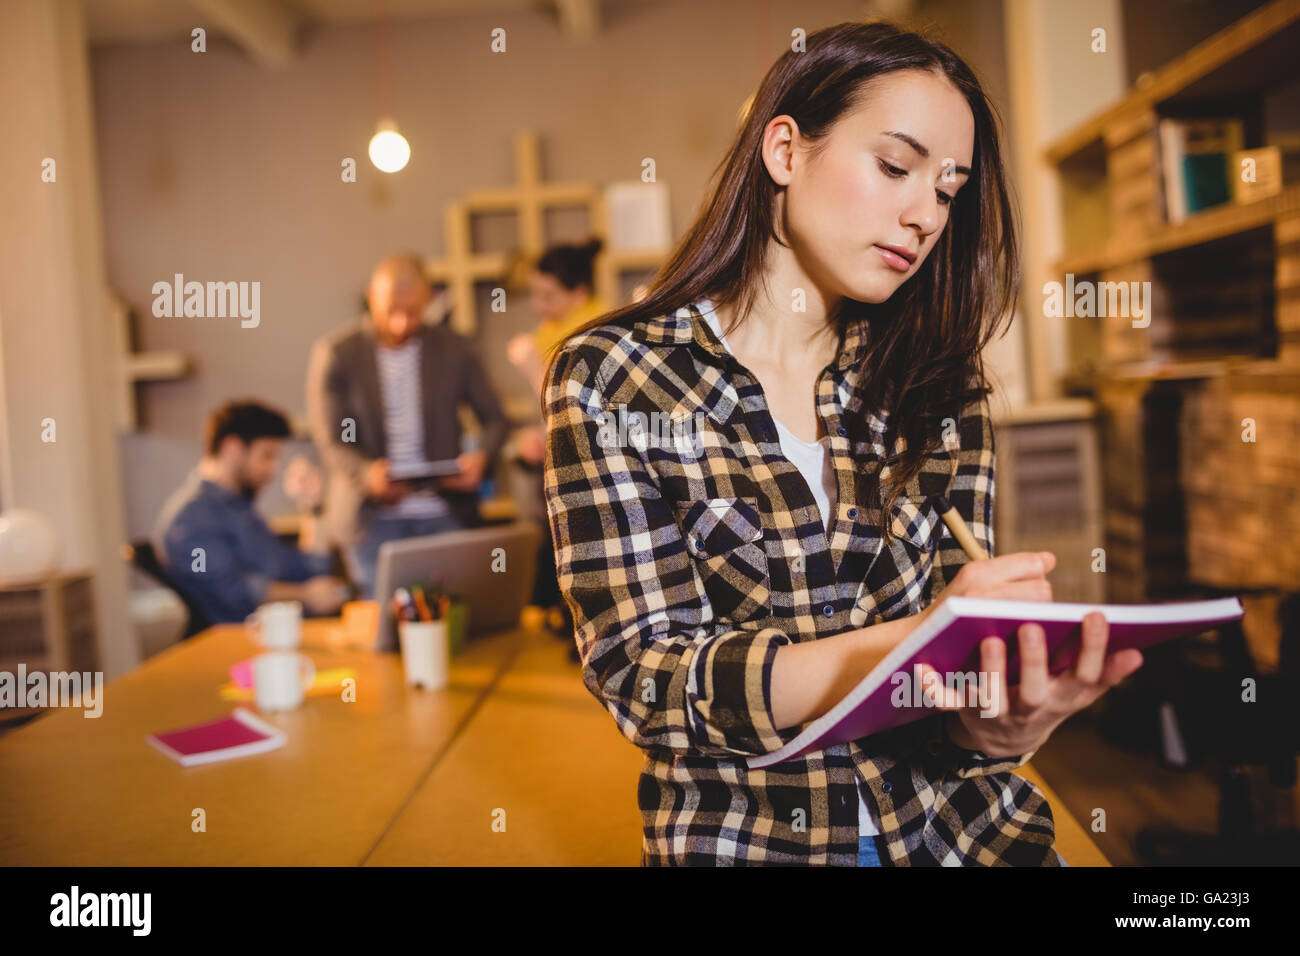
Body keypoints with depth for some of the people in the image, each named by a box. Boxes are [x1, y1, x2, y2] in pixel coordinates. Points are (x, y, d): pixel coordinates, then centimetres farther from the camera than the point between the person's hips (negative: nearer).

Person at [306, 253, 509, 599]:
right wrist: (367, 474, -25)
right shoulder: (335, 353, 0)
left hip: (445, 515, 2)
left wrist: (481, 456, -11)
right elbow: (332, 443, -4)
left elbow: (494, 419, 11)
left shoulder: (452, 349, 6)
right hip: (373, 518, -1)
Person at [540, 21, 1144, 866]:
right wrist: (912, 641, -25)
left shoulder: (940, 385, 4)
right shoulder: (610, 381, -7)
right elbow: (644, 678, -13)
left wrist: (1002, 722, -22)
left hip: (960, 825, 3)